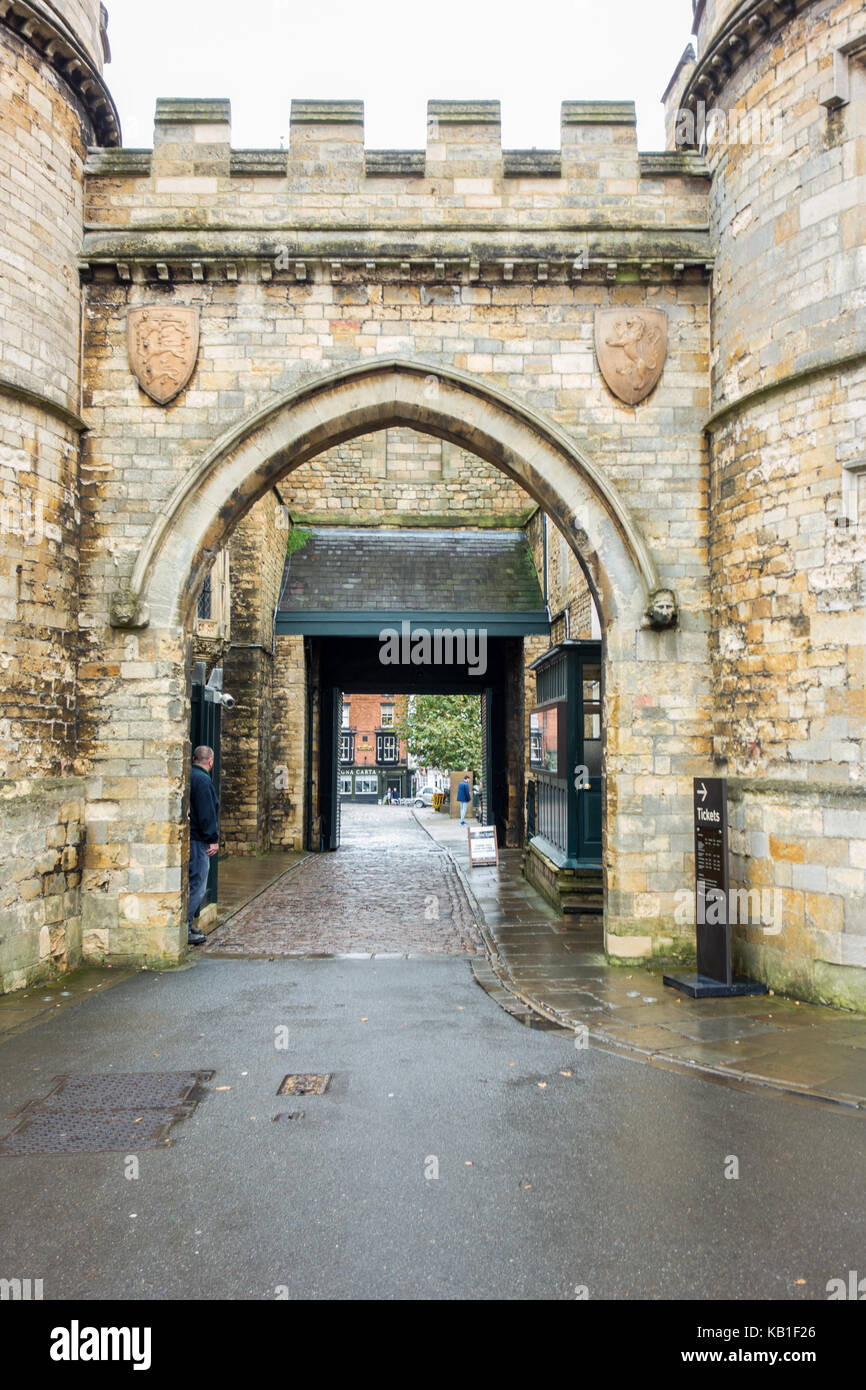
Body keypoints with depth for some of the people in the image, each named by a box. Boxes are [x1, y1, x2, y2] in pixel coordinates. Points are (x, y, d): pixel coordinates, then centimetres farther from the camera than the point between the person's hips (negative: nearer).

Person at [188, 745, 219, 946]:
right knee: (197, 886, -6)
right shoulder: (202, 780, -14)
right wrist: (213, 839, -14)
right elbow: (207, 813, -18)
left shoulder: (189, 776, 14)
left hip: (188, 838, 10)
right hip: (197, 839, -10)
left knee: (193, 884, 16)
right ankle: (183, 929, -5)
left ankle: (187, 925, 21)